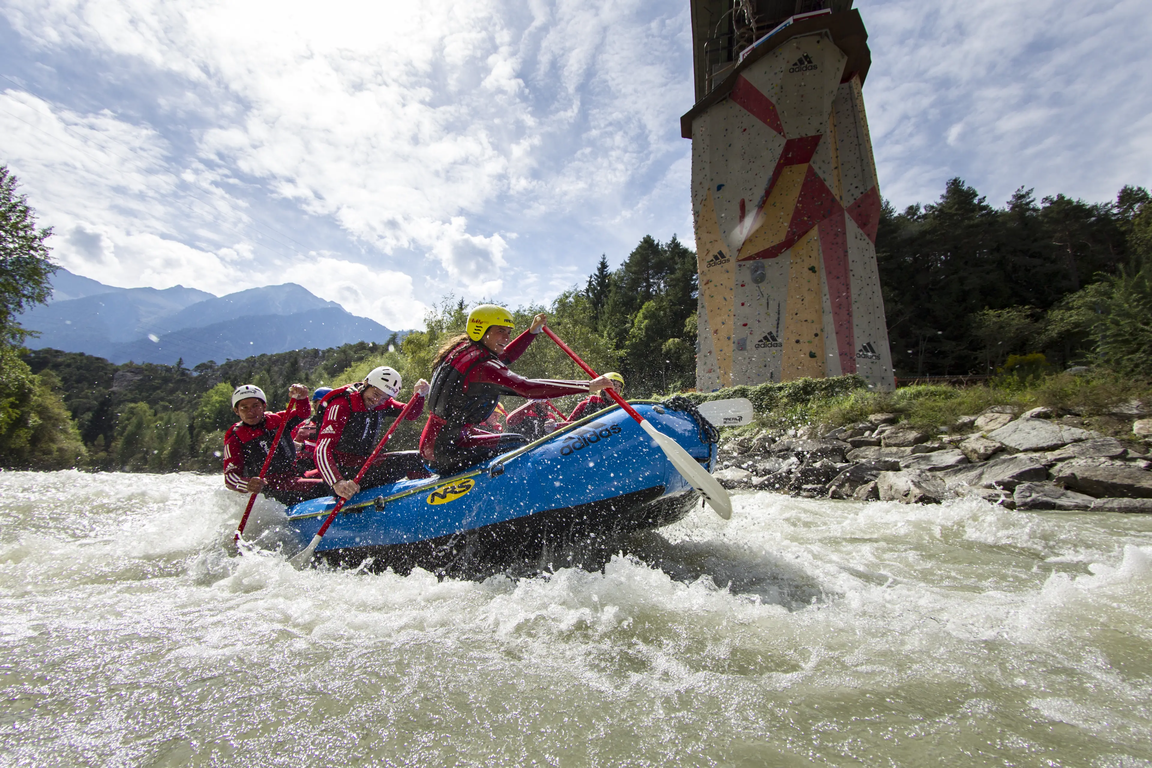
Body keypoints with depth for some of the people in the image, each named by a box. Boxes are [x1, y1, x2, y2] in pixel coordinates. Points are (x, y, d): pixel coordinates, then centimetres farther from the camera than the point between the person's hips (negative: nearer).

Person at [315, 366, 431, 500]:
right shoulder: (341, 406, -20)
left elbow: (411, 414, 3)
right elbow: (322, 450, -30)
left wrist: (419, 395, -20)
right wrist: (338, 483, -47)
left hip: (366, 462, 8)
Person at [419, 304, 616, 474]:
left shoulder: (463, 350, 7)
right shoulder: (480, 366, -23)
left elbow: (503, 357, 24)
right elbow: (528, 388, -33)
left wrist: (532, 331, 17)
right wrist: (589, 386, -34)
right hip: (444, 451, -10)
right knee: (517, 444, -9)